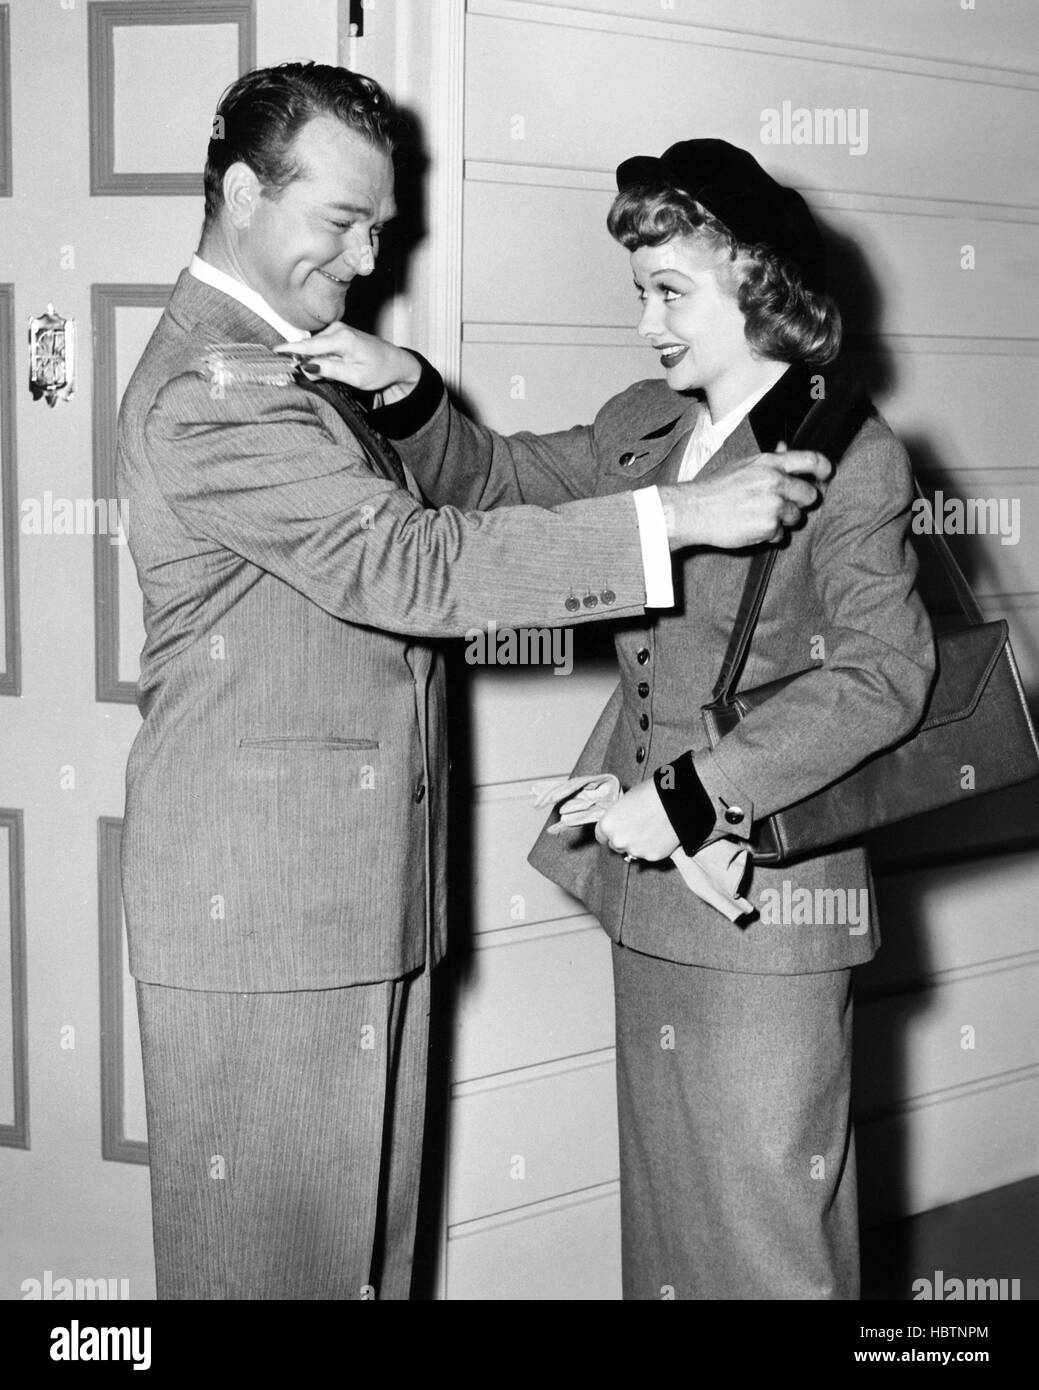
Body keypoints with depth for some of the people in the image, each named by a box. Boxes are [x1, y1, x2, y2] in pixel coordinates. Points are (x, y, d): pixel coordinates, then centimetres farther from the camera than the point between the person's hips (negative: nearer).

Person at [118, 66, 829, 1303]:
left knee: (364, 1235, 13)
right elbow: (408, 567, -26)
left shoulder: (293, 370, 18)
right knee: (270, 1247, 0)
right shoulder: (211, 389, -17)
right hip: (259, 911, -10)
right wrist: (679, 516, -26)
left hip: (359, 896, 10)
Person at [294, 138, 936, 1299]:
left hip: (764, 902, -7)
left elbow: (883, 675, -18)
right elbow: (489, 482, 18)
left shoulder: (849, 457, -11)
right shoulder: (643, 426, 10)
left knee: (765, 1224, 1)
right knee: (663, 1208, 18)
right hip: (650, 891, 7)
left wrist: (692, 797, -21)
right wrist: (405, 388, -2)